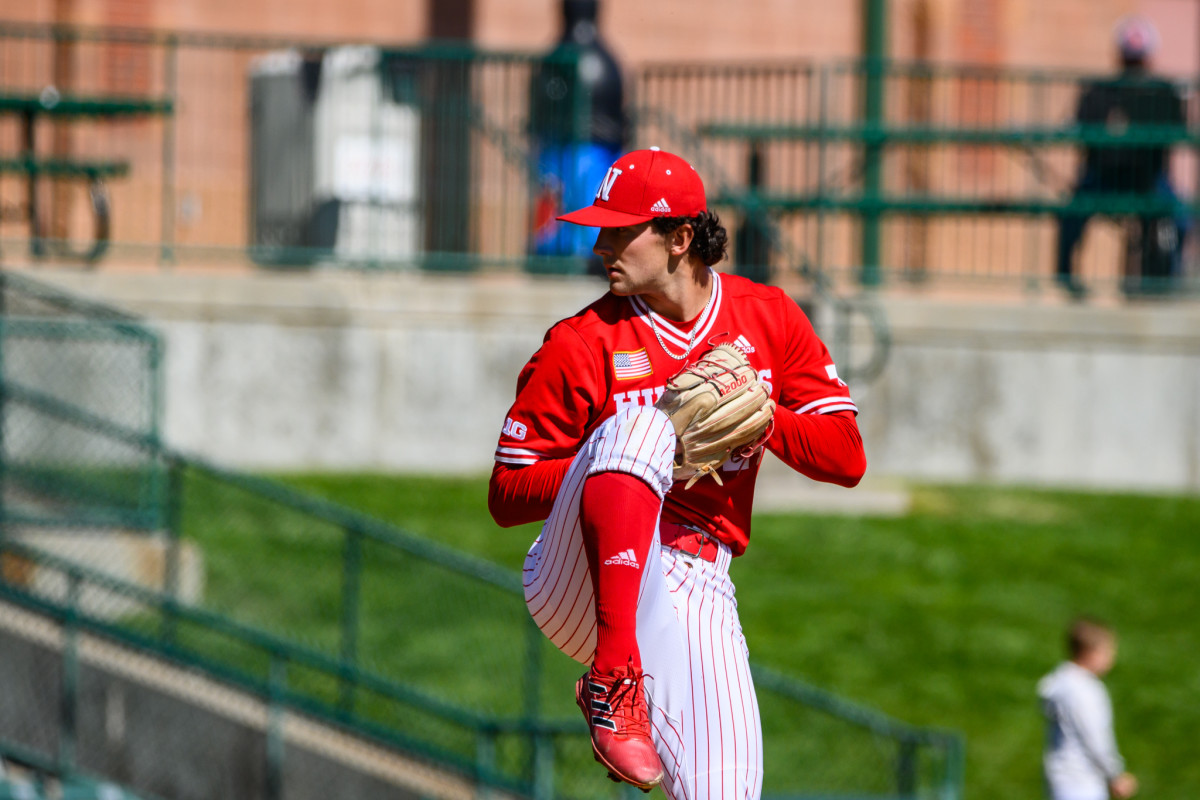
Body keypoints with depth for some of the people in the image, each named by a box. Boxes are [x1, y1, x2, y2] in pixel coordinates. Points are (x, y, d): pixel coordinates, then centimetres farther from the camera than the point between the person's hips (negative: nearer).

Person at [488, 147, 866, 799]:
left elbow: (848, 459, 5)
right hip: (575, 587, -2)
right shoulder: (582, 343, -2)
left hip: (692, 589, 2)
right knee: (640, 422, -32)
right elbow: (506, 495, -3)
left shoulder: (769, 318, 7)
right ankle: (614, 678, -35)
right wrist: (659, 454, -14)